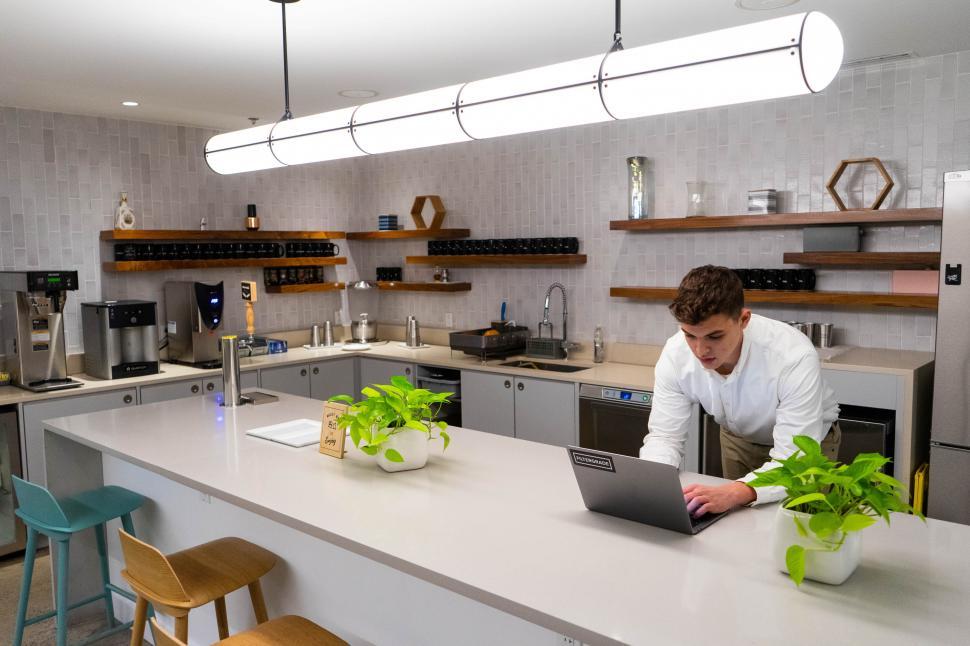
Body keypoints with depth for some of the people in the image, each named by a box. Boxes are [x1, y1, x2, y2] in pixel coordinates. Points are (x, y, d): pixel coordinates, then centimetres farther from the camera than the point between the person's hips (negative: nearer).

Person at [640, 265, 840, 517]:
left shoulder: (794, 357, -36)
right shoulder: (675, 354, -26)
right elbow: (664, 437, -19)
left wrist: (735, 492, -56)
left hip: (809, 442, -2)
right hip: (738, 438, 2)